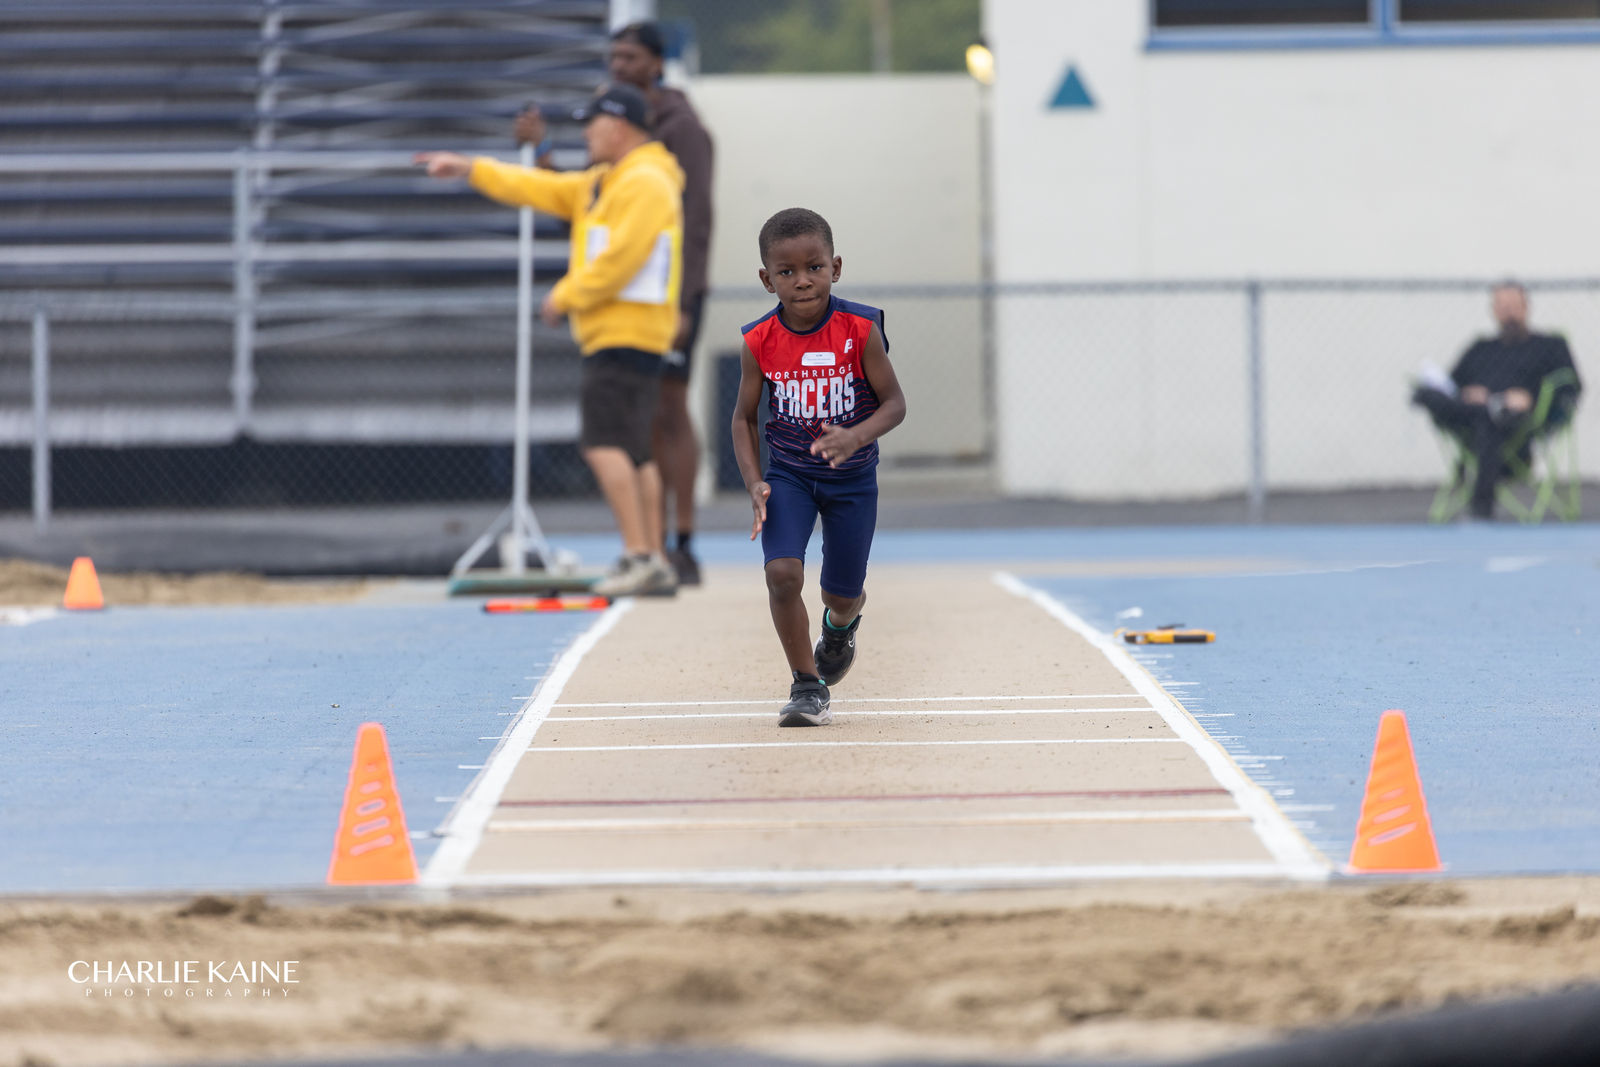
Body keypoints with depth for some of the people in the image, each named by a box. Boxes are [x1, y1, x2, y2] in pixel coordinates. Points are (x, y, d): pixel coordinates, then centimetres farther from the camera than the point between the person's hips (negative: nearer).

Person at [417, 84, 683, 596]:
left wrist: (568, 296, -10)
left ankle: (639, 556, -18)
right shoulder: (601, 184, 19)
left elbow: (621, 259, -20)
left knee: (605, 442, -15)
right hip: (610, 336, 10)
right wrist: (469, 169, 23)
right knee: (632, 450, 9)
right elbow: (543, 189, 24)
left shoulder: (646, 184, -12)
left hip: (626, 335, -10)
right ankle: (654, 563, 9)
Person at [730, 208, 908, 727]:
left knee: (842, 594, 9)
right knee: (782, 573, -21)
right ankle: (808, 685, -3)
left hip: (852, 478, 0)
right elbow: (744, 416, 0)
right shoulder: (760, 341, -12)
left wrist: (856, 437, -32)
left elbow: (894, 404, -12)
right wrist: (755, 484, -12)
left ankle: (841, 624, 50)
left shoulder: (859, 330, -17)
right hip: (788, 474, 0)